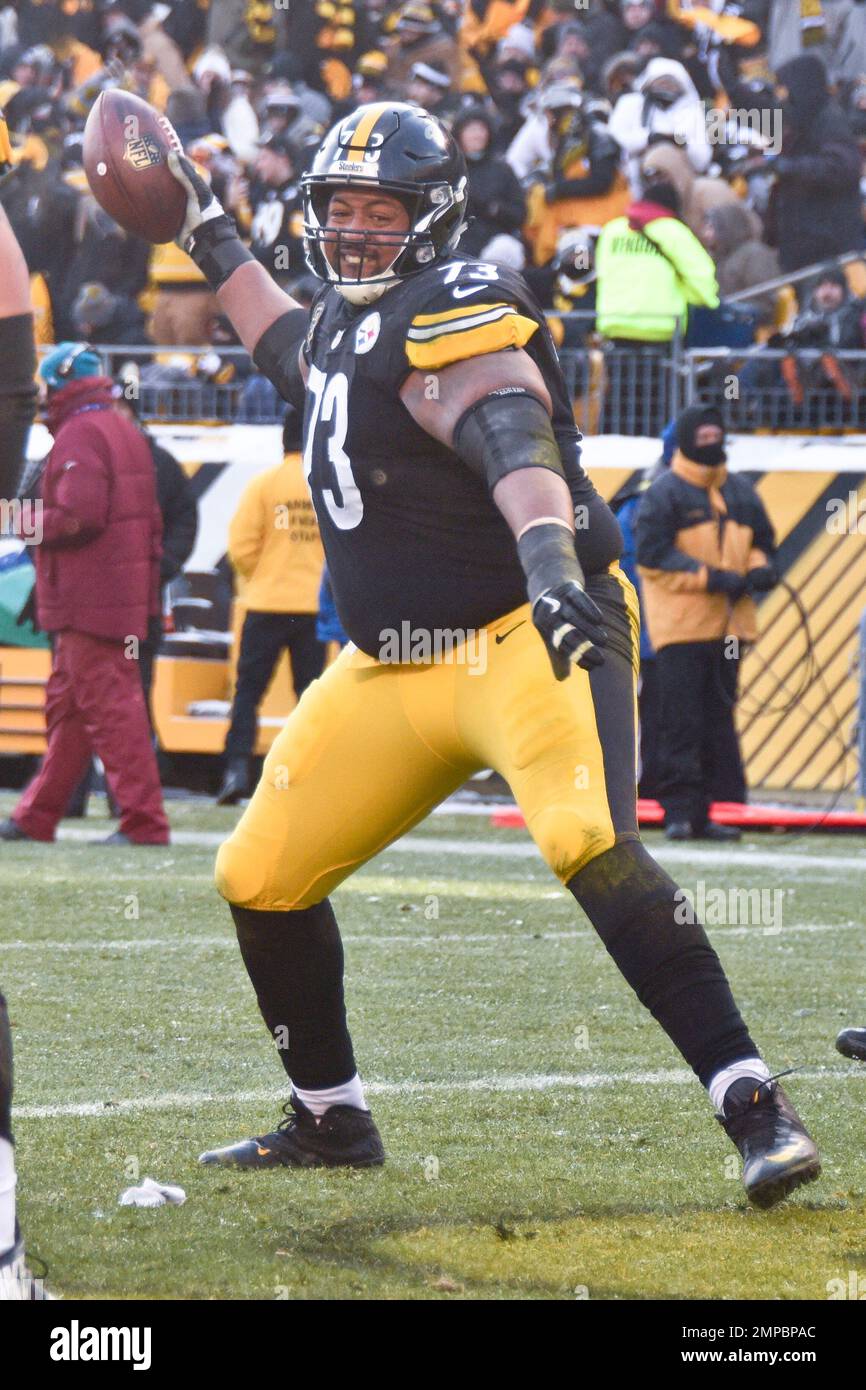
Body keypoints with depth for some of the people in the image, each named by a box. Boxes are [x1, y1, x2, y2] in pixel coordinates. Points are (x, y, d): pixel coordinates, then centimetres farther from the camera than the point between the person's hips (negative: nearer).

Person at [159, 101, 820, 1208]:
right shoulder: (350, 318, 13)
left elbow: (516, 442, -32)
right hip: (396, 664, 9)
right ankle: (329, 1120, 26)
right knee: (261, 877, 7)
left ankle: (755, 1109, -30)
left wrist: (549, 555, -50)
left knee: (589, 844, -32)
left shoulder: (452, 313, -14)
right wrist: (209, 240, 40)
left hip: (524, 639, -9)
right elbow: (292, 353, 40)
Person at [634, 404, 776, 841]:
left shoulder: (740, 492, 14)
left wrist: (760, 568, -1)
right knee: (680, 721, -9)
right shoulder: (664, 494, -6)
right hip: (680, 626, -7)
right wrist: (711, 578, -18)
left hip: (728, 622, 7)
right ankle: (679, 809, -9)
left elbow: (761, 539, 22)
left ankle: (701, 814, 11)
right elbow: (652, 554, -12)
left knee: (718, 718, 7)